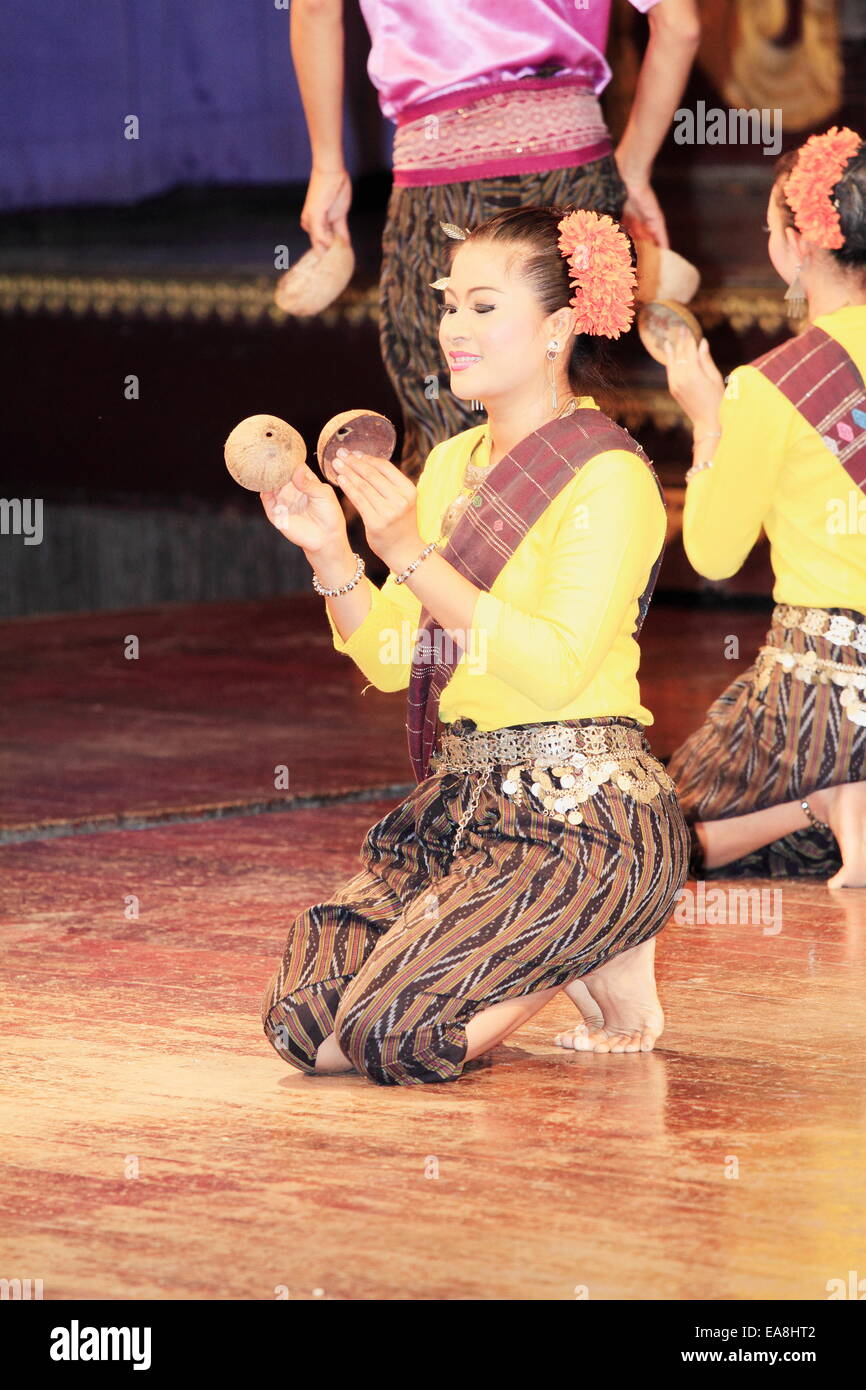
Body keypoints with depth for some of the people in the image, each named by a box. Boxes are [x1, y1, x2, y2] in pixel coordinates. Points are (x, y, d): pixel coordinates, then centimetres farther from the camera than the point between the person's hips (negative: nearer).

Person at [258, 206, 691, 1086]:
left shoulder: (610, 478, -10)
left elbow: (555, 669, -21)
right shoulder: (451, 464, 14)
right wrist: (330, 555, -7)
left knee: (387, 1032, -22)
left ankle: (603, 957, 4)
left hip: (581, 807, -8)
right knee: (299, 1018, -8)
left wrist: (412, 554, -23)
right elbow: (391, 661, 10)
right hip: (457, 797, 8)